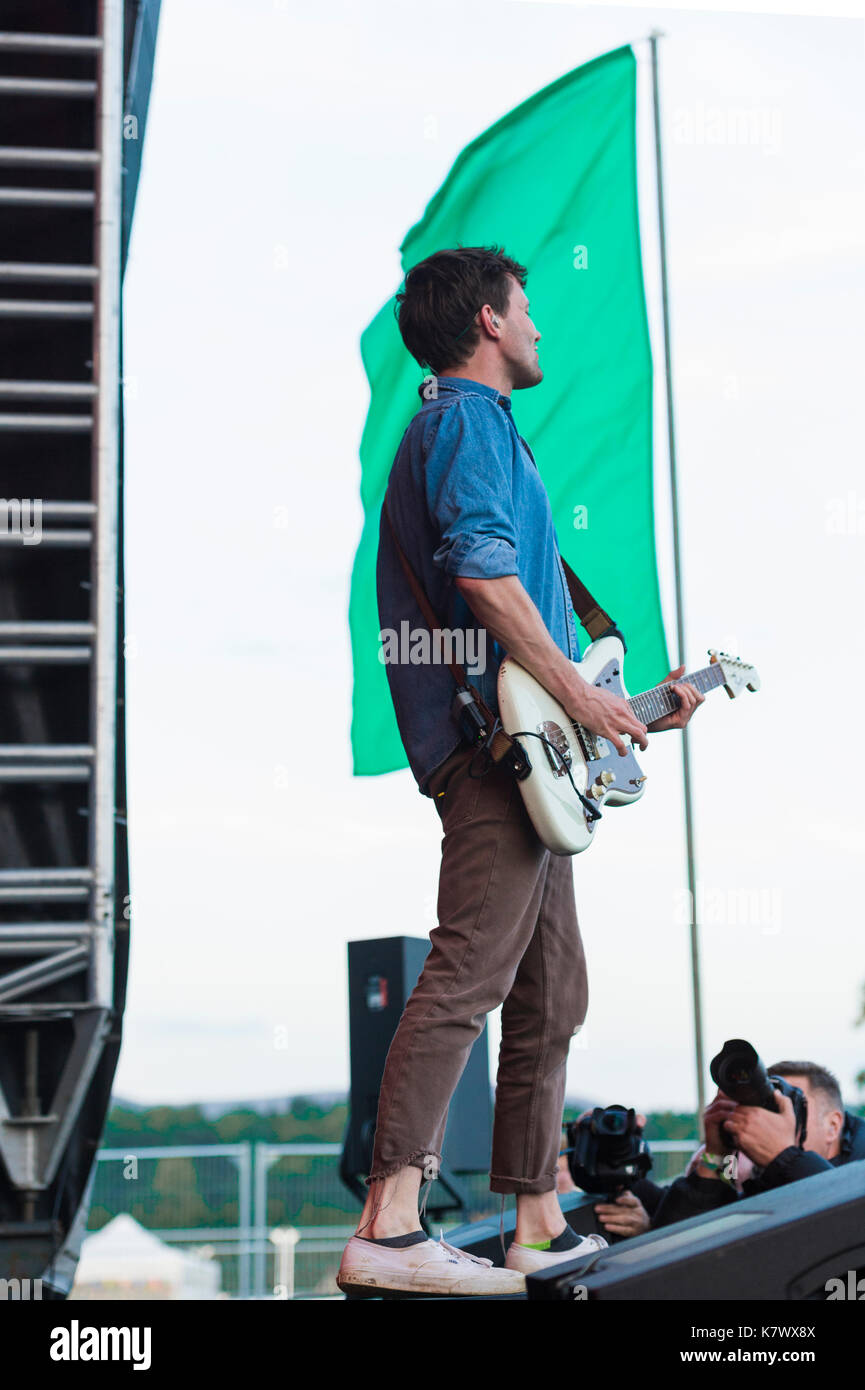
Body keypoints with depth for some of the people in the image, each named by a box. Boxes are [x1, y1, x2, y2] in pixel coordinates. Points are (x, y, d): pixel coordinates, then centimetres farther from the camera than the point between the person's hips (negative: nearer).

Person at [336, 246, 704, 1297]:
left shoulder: (481, 428, 28)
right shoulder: (468, 417, -3)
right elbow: (484, 571, -20)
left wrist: (630, 708, 26)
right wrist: (578, 692, -17)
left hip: (526, 756, 11)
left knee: (551, 995, 12)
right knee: (469, 973, -18)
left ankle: (538, 1225, 17)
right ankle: (387, 1229, -21)